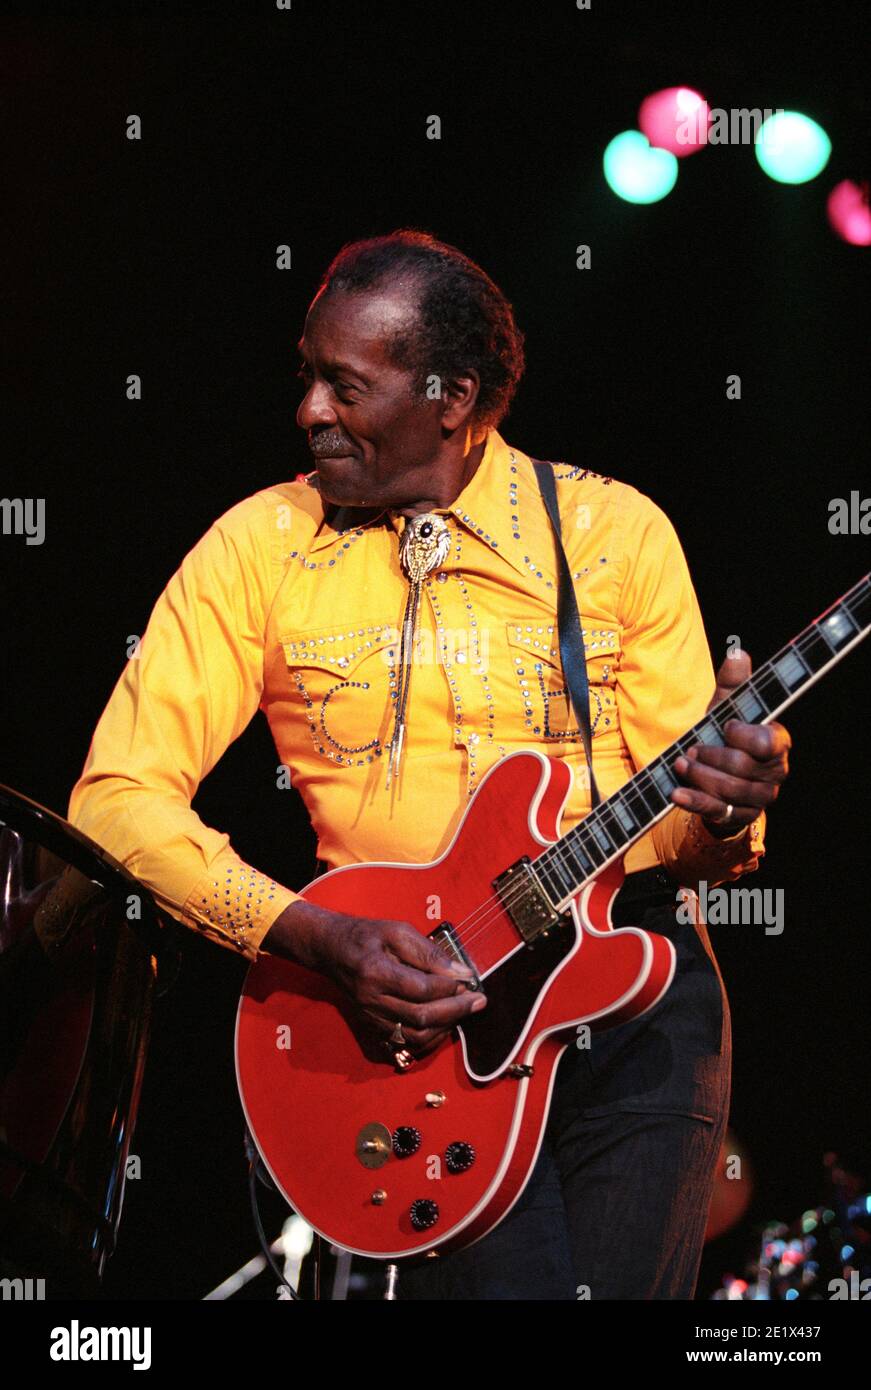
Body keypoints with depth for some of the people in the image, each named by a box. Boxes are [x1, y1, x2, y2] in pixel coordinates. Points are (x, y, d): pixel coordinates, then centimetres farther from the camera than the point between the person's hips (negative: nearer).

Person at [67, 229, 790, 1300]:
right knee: (501, 1279, -18)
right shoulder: (261, 545, 3)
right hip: (422, 1004, -1)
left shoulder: (615, 529, 5)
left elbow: (687, 835, 8)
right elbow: (118, 794, -2)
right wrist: (317, 937, -14)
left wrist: (723, 814, -17)